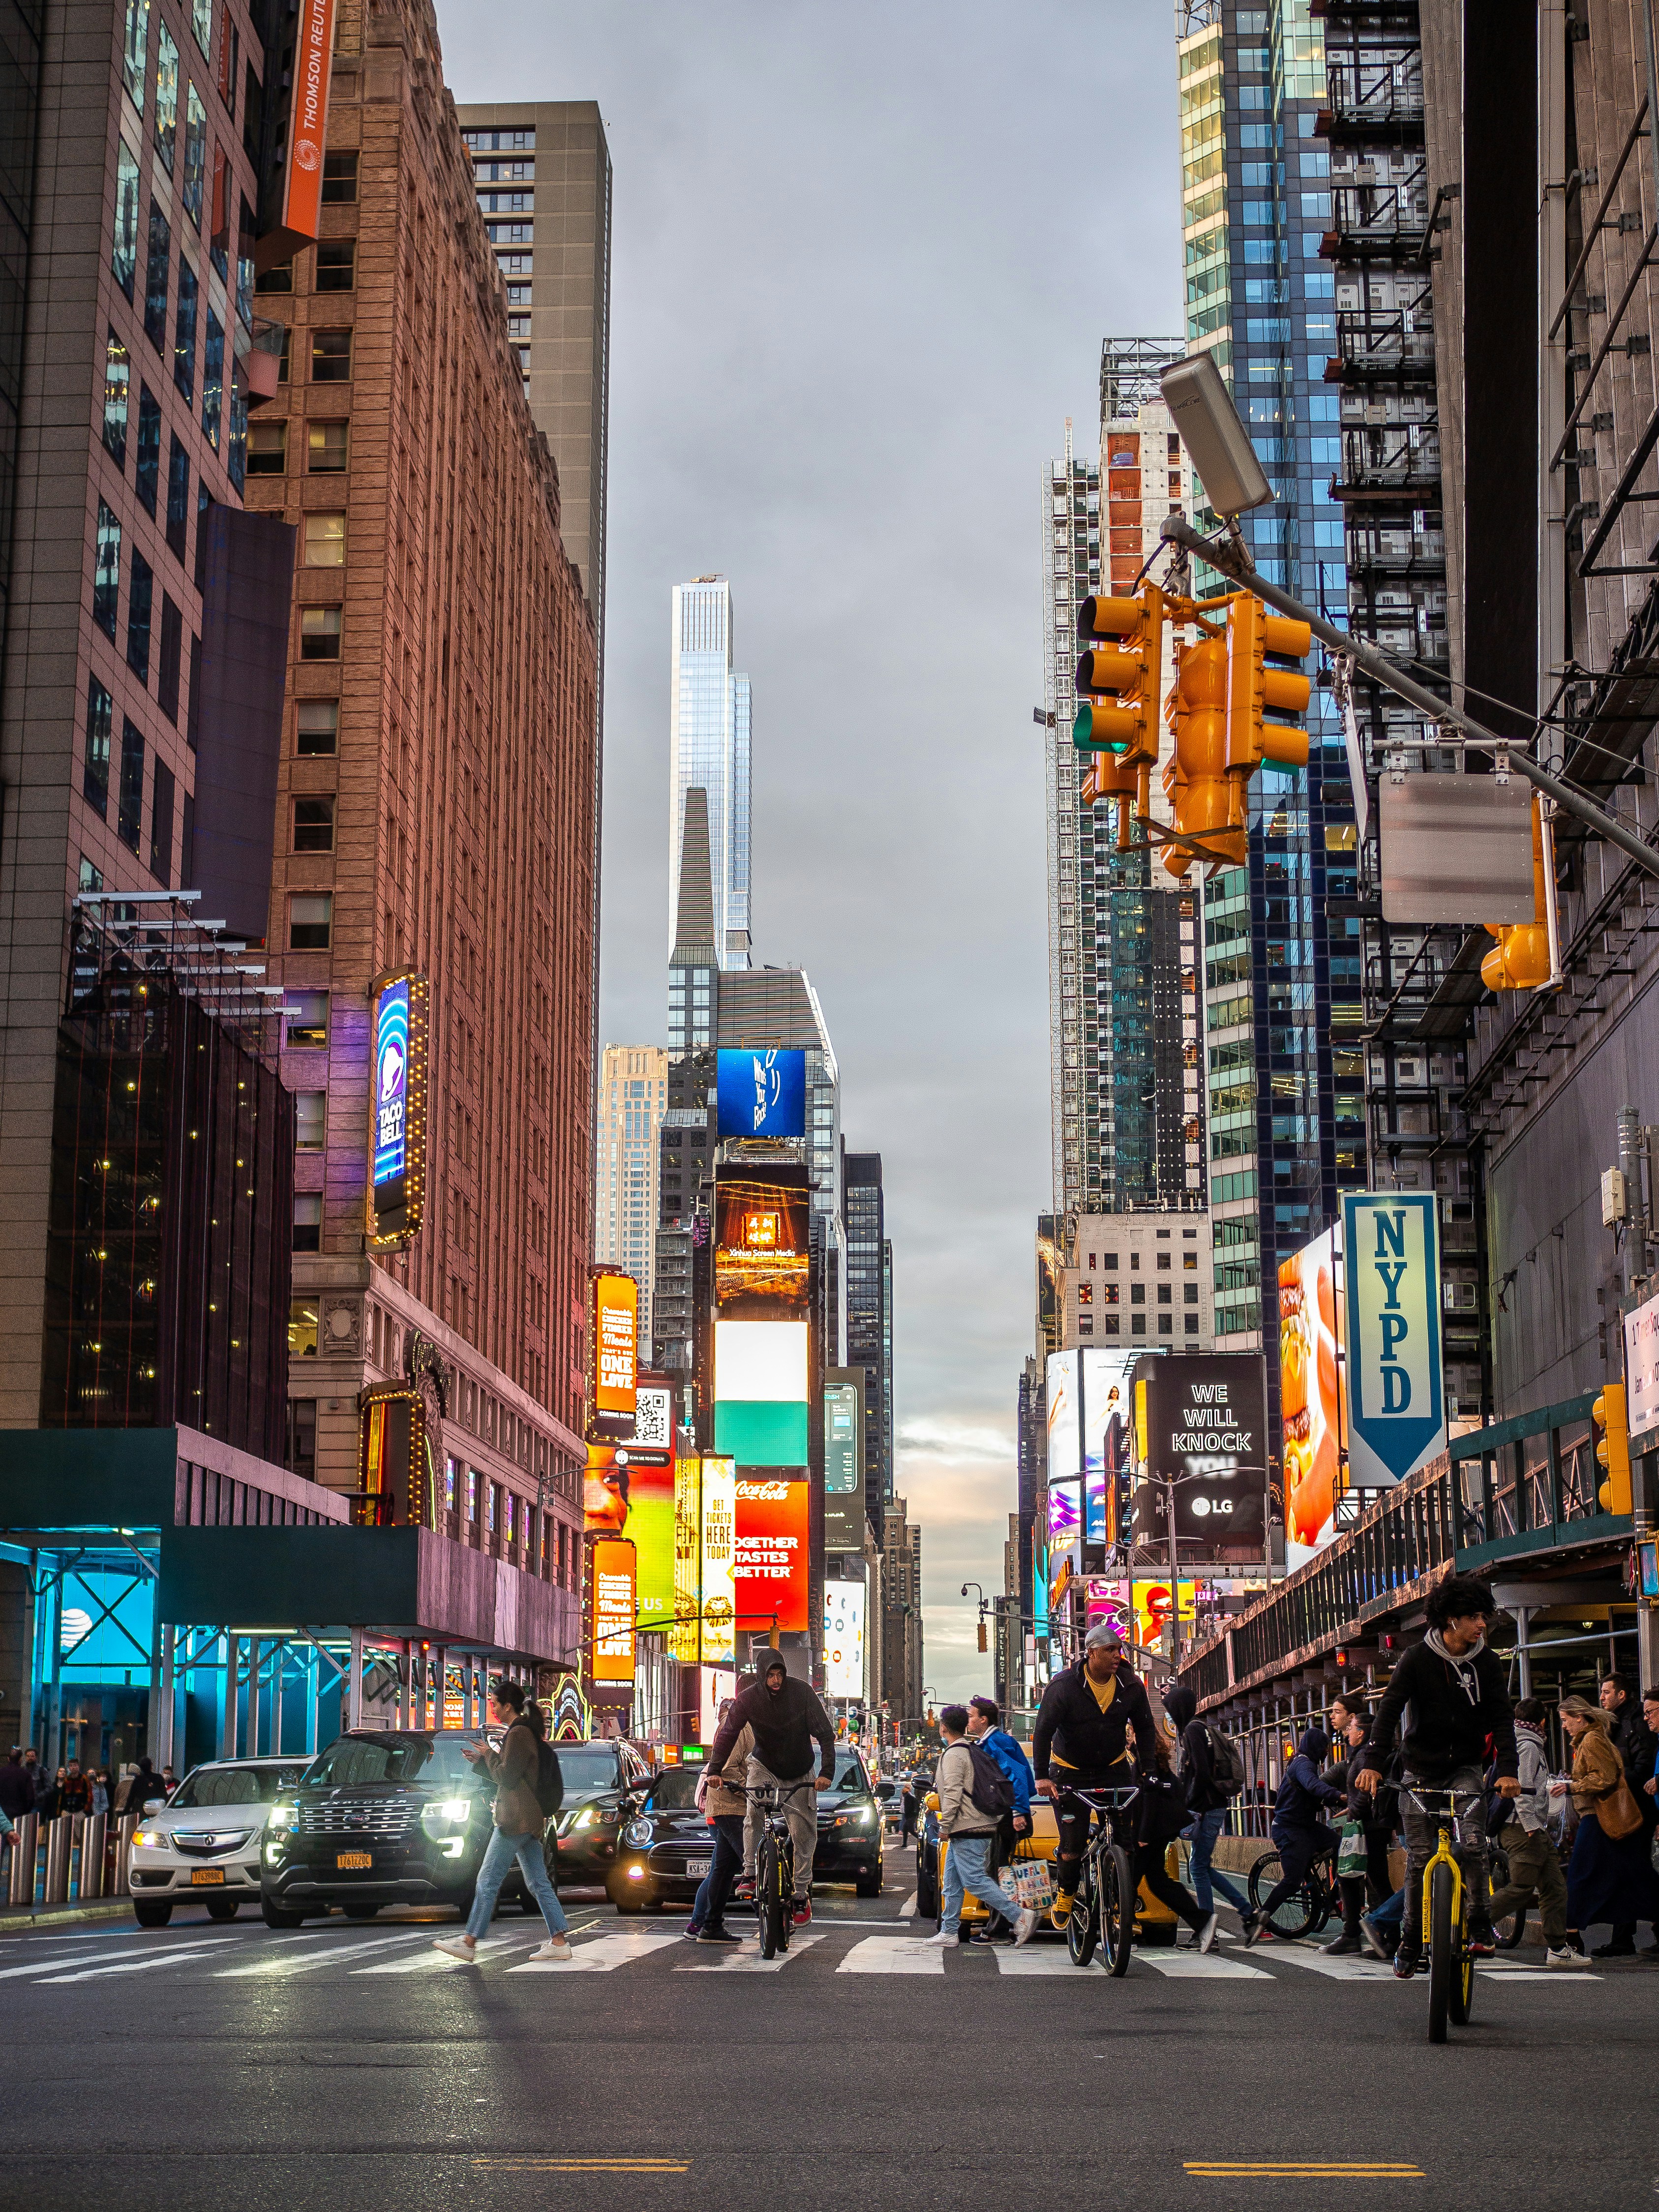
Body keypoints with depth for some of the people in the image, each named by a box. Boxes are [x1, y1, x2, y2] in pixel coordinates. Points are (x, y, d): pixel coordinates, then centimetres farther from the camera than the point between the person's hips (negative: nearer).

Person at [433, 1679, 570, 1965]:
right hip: (530, 1821, 10)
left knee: (487, 1882, -3)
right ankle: (560, 1943, 2)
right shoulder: (526, 1732, 18)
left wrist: (488, 1755, -3)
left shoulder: (518, 1734, -14)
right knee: (538, 1883, 7)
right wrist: (481, 1760, 16)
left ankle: (468, 1942, 1)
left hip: (515, 1821, -10)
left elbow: (506, 1777, -17)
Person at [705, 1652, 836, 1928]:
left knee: (803, 1835, -1)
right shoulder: (748, 1698, -17)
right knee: (754, 1813, -28)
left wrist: (827, 1772, -29)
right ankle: (750, 1875, -18)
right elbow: (727, 1734, -13)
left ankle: (802, 1896, 12)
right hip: (764, 1766, 0)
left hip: (799, 1775, 0)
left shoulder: (802, 1692, -20)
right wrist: (715, 1769, -26)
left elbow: (825, 1734, -18)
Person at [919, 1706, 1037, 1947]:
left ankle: (1020, 1916, -18)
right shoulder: (972, 1751, 19)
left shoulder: (953, 1754, -11)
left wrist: (945, 1826, -14)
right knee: (952, 1882, 12)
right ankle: (949, 1932, 13)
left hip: (967, 1829, -10)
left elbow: (952, 1793, -19)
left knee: (974, 1881, -13)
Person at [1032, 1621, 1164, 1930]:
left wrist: (1147, 1768, -8)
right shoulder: (1064, 1685, -17)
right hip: (1070, 1773, -3)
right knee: (1073, 1843, -5)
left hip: (1115, 1768, 3)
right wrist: (1042, 1776, -24)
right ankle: (1065, 1894, 21)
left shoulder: (1131, 1686, -7)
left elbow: (1145, 1728, 4)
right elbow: (1043, 1730, -16)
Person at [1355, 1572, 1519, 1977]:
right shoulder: (1418, 1659, -10)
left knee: (1472, 1842, -21)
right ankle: (1411, 1941, 12)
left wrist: (1507, 1769, -21)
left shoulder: (1485, 1662, -3)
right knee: (1419, 1857, -1)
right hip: (1421, 1769, -1)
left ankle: (1480, 1925, -6)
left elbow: (1501, 1718, -6)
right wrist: (1373, 1762, -30)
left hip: (1466, 1768, 1)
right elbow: (1389, 1711, -17)